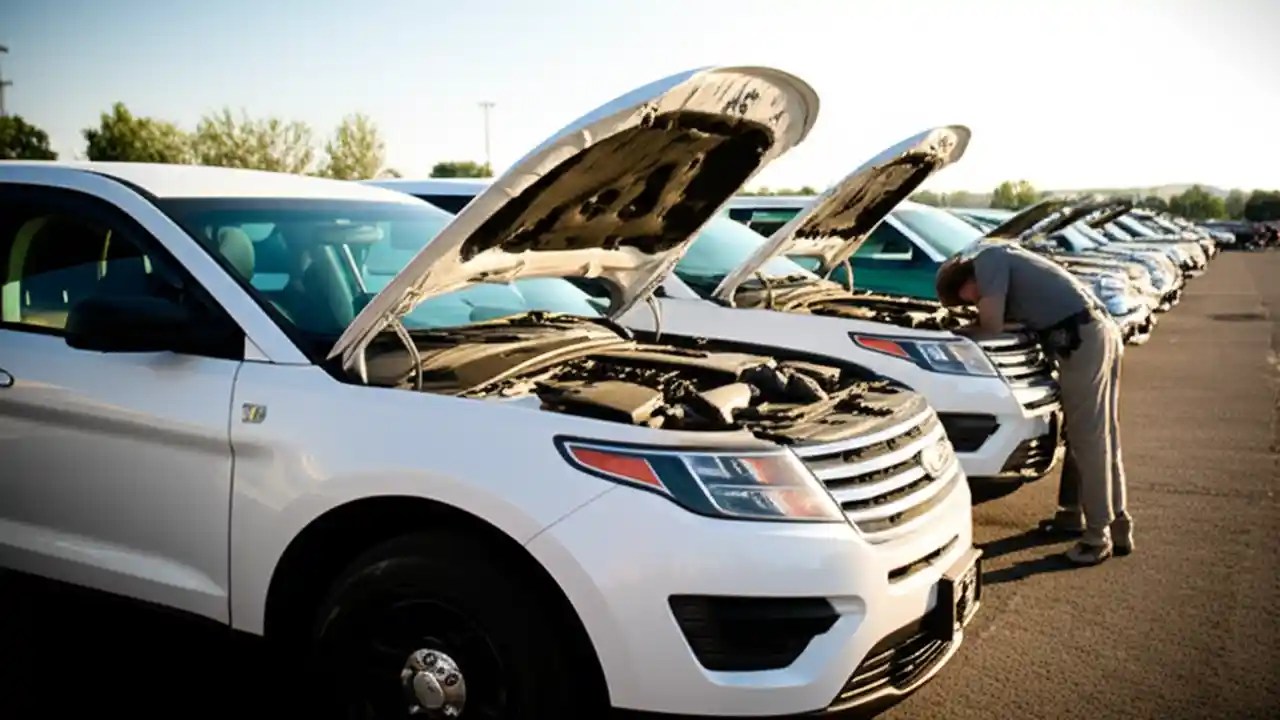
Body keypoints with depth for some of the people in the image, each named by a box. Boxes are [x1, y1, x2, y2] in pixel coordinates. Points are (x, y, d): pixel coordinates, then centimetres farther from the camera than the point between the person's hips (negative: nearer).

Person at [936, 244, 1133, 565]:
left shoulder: (988, 261, -4)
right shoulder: (1002, 258, 24)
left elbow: (992, 326, -8)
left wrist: (961, 332, 9)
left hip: (1082, 338, -10)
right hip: (1100, 330, 10)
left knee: (1090, 440, -6)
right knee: (1100, 437, 17)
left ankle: (1098, 535, -1)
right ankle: (1072, 514, 28)